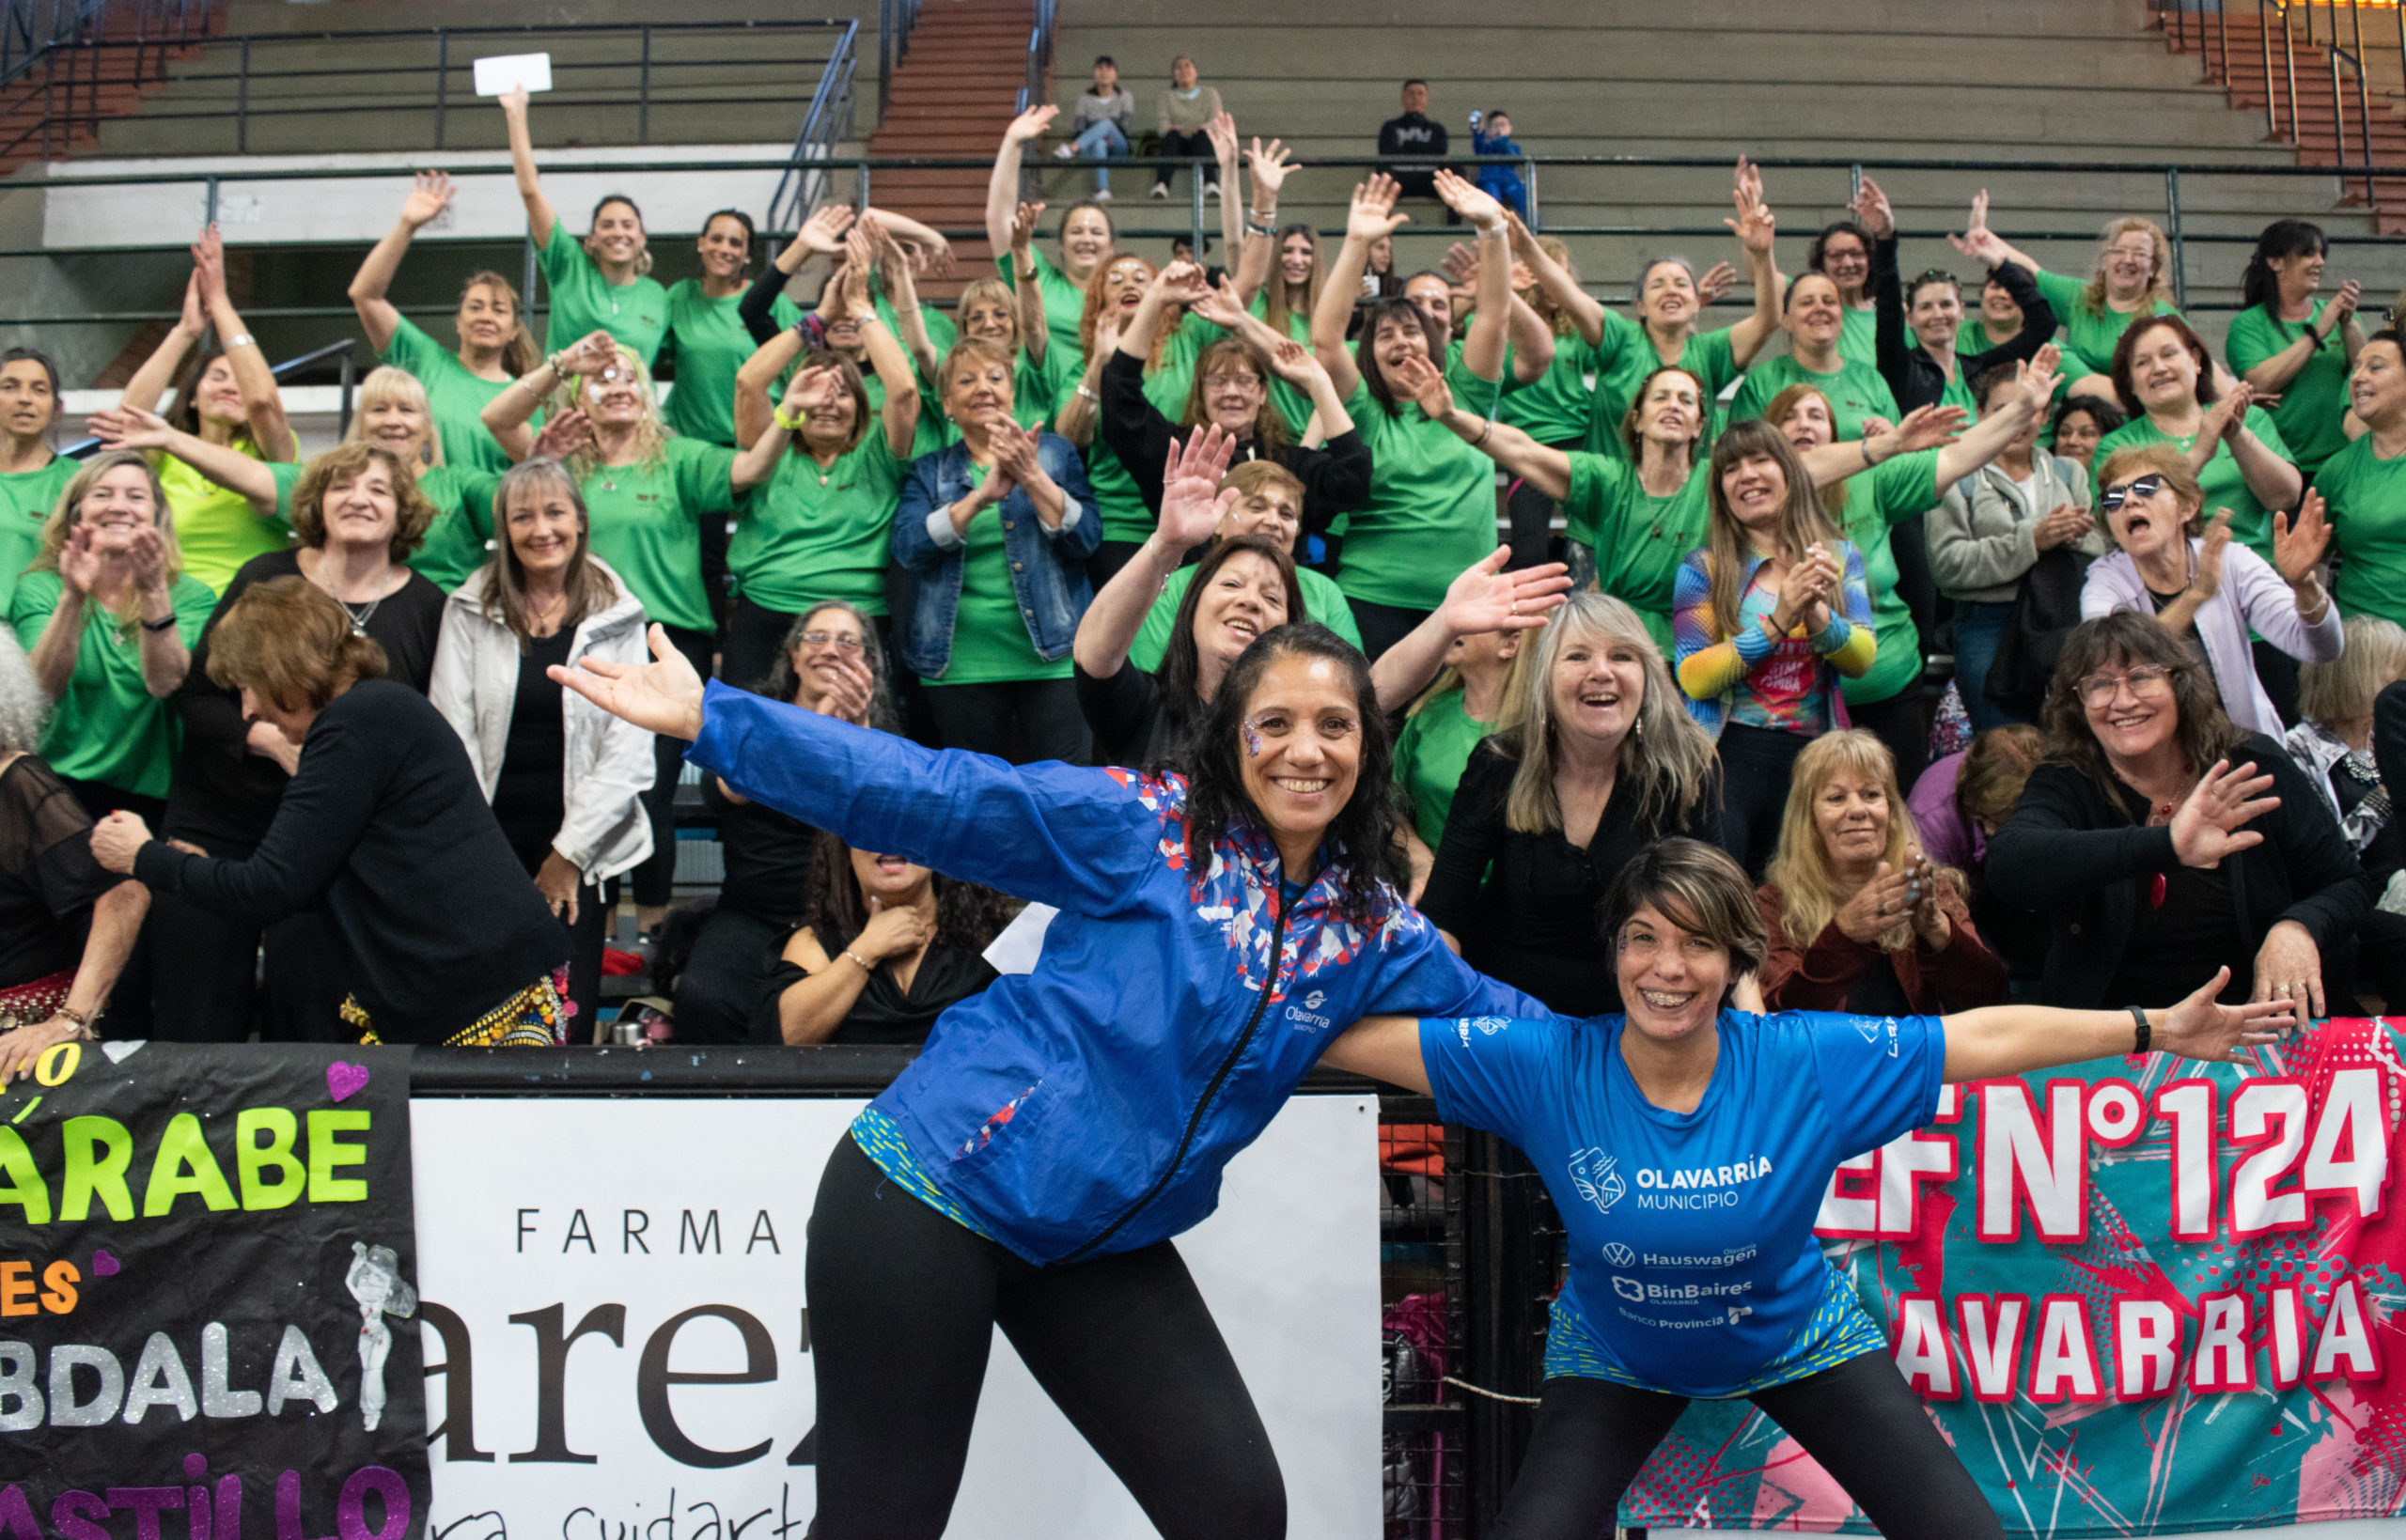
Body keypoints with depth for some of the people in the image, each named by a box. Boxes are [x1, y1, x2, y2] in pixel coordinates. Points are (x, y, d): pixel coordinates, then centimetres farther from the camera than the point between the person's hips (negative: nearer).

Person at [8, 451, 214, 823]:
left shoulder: (190, 596, 6)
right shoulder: (39, 589, 7)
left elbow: (166, 684, -12)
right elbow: (44, 687, -10)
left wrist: (154, 593, -23)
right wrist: (72, 597, -23)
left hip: (152, 795, 0)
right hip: (60, 788, 0)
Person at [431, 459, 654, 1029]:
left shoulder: (616, 618, 4)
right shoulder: (470, 611, 6)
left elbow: (628, 748, -1)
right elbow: (450, 734, 1)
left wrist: (570, 852, -5)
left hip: (578, 848, 0)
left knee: (569, 1014, -7)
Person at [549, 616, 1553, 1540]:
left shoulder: (1374, 932, 6)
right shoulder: (1141, 829, -10)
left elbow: (1505, 1023, 18)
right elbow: (934, 795, -16)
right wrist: (708, 718, -22)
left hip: (1105, 1249, 5)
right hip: (936, 1191, -5)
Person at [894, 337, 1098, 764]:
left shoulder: (1055, 452, 9)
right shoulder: (929, 472, 10)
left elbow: (1085, 539, -4)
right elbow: (909, 548, -8)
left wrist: (1032, 478, -18)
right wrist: (982, 495, -20)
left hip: (1053, 657, -1)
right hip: (962, 666, 1)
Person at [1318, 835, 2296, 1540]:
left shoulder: (1805, 1063, -23)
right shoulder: (1548, 1067, -25)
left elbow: (1984, 1038, -17)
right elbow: (1362, 1040, -23)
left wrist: (2157, 1030, -14)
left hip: (1797, 1337, 1)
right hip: (1616, 1358, 0)